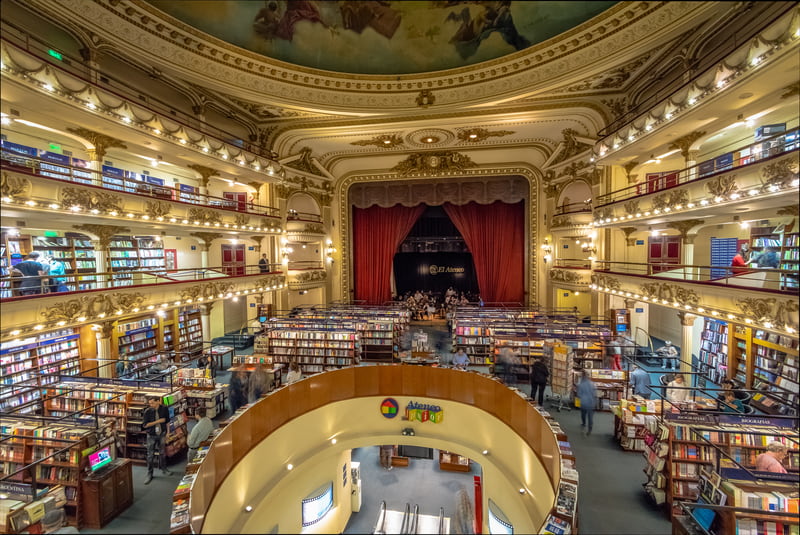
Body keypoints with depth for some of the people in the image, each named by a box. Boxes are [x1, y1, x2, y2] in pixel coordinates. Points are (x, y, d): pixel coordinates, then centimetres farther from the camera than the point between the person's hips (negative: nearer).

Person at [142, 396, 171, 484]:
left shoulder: (164, 409, -11)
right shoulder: (147, 411, -16)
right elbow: (145, 425, -14)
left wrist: (167, 433, 1)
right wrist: (158, 421, -23)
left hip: (161, 434, 2)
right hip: (151, 435, -2)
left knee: (162, 453, 15)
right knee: (150, 455, 5)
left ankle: (164, 469, 33)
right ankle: (149, 474, 20)